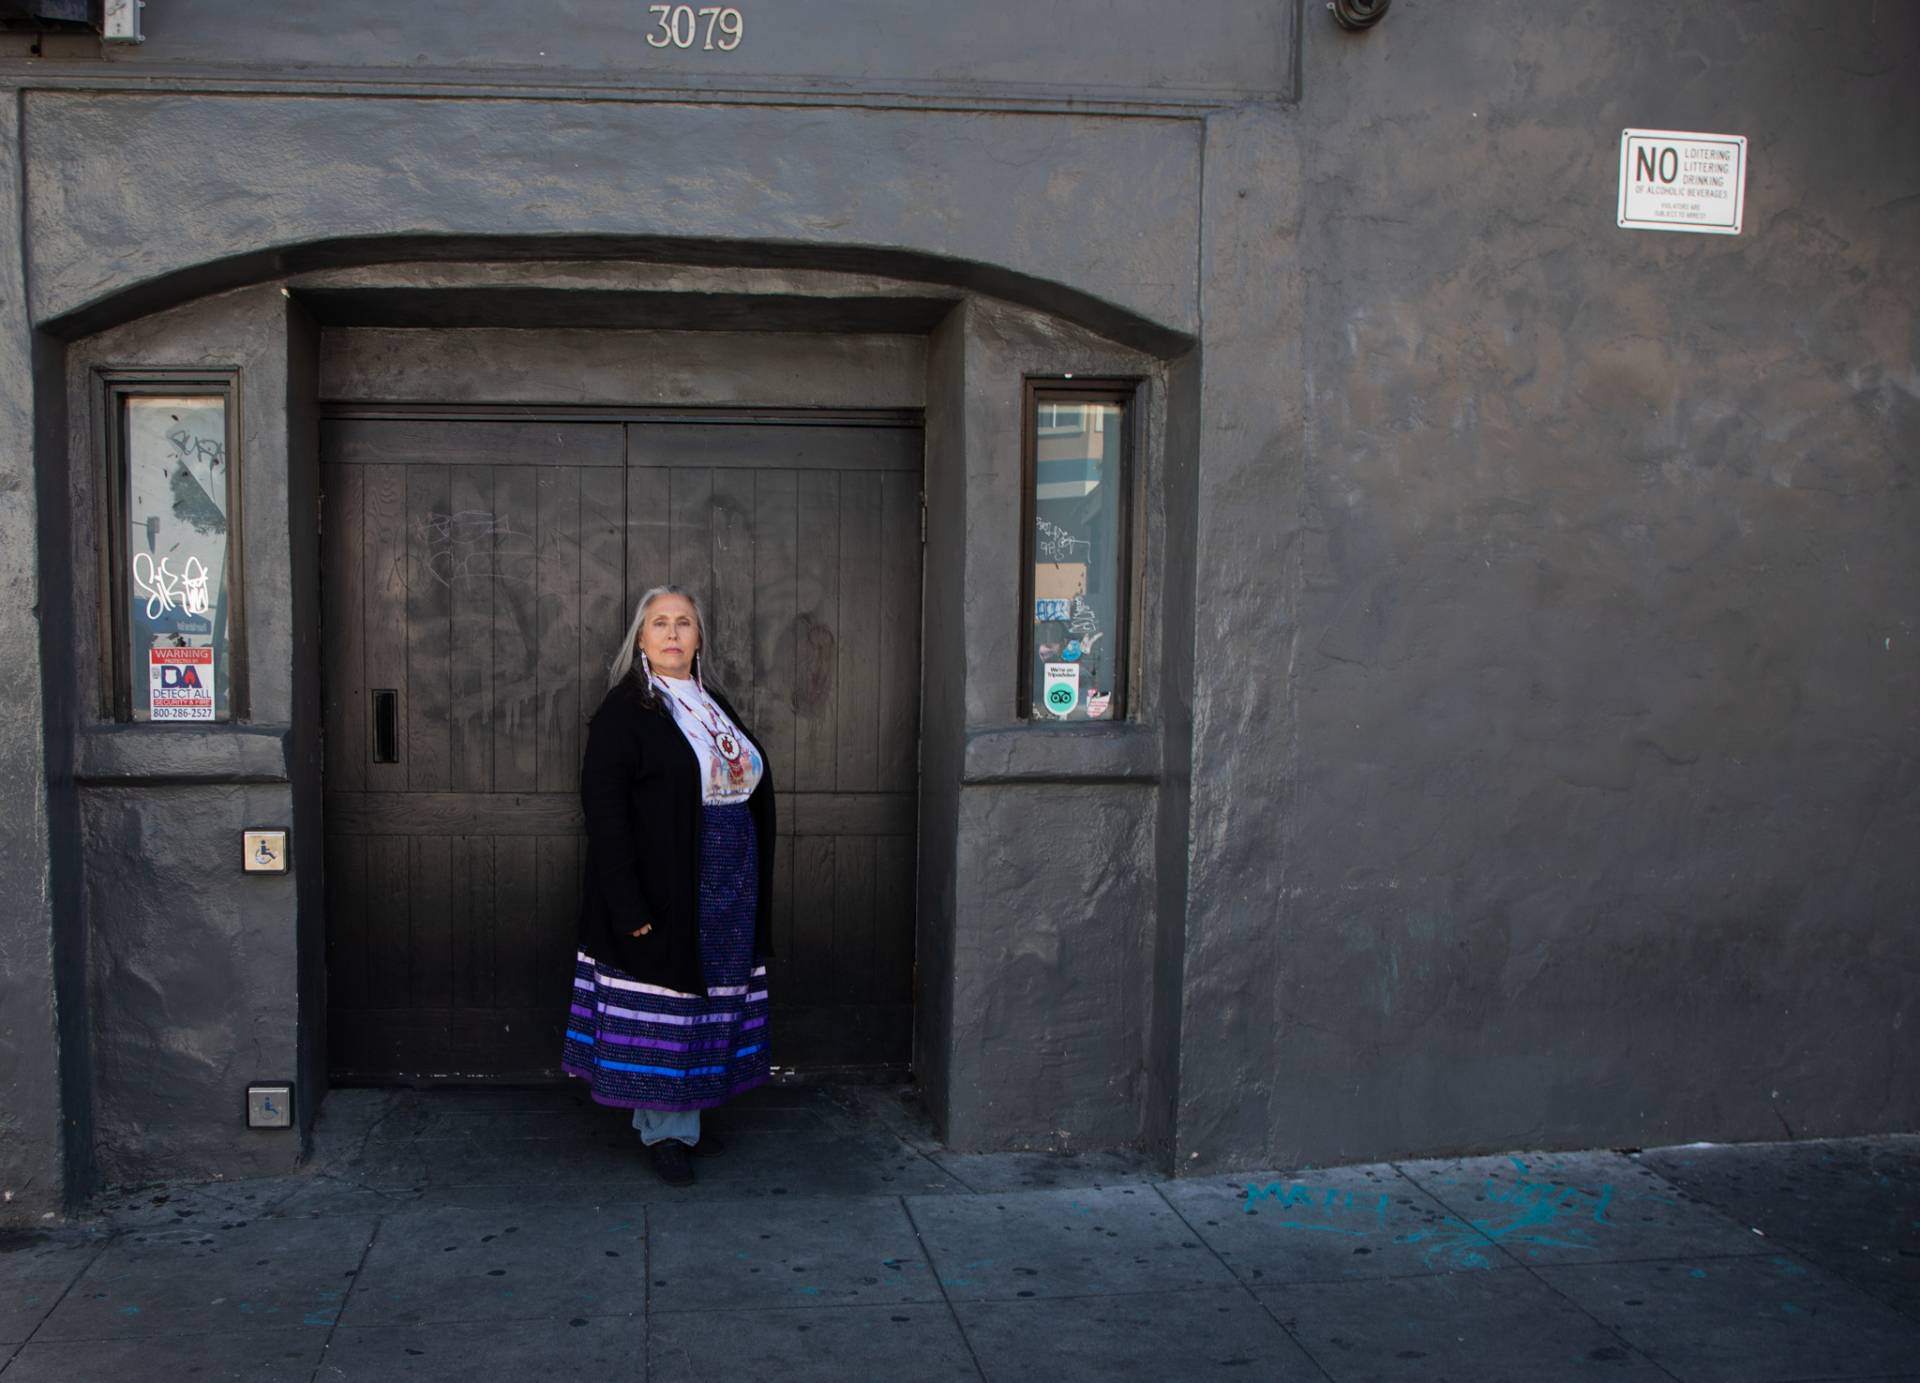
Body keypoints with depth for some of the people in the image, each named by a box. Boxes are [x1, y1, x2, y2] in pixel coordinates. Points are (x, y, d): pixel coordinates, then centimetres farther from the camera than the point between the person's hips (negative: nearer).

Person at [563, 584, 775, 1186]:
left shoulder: (715, 706, 14)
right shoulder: (624, 710, -8)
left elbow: (753, 785, 18)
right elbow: (603, 808, -14)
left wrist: (753, 883, 11)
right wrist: (627, 904, -20)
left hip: (727, 889, 7)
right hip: (664, 888, -6)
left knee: (704, 997, 12)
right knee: (663, 1004, 0)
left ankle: (682, 1118, 25)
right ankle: (666, 1130, 13)